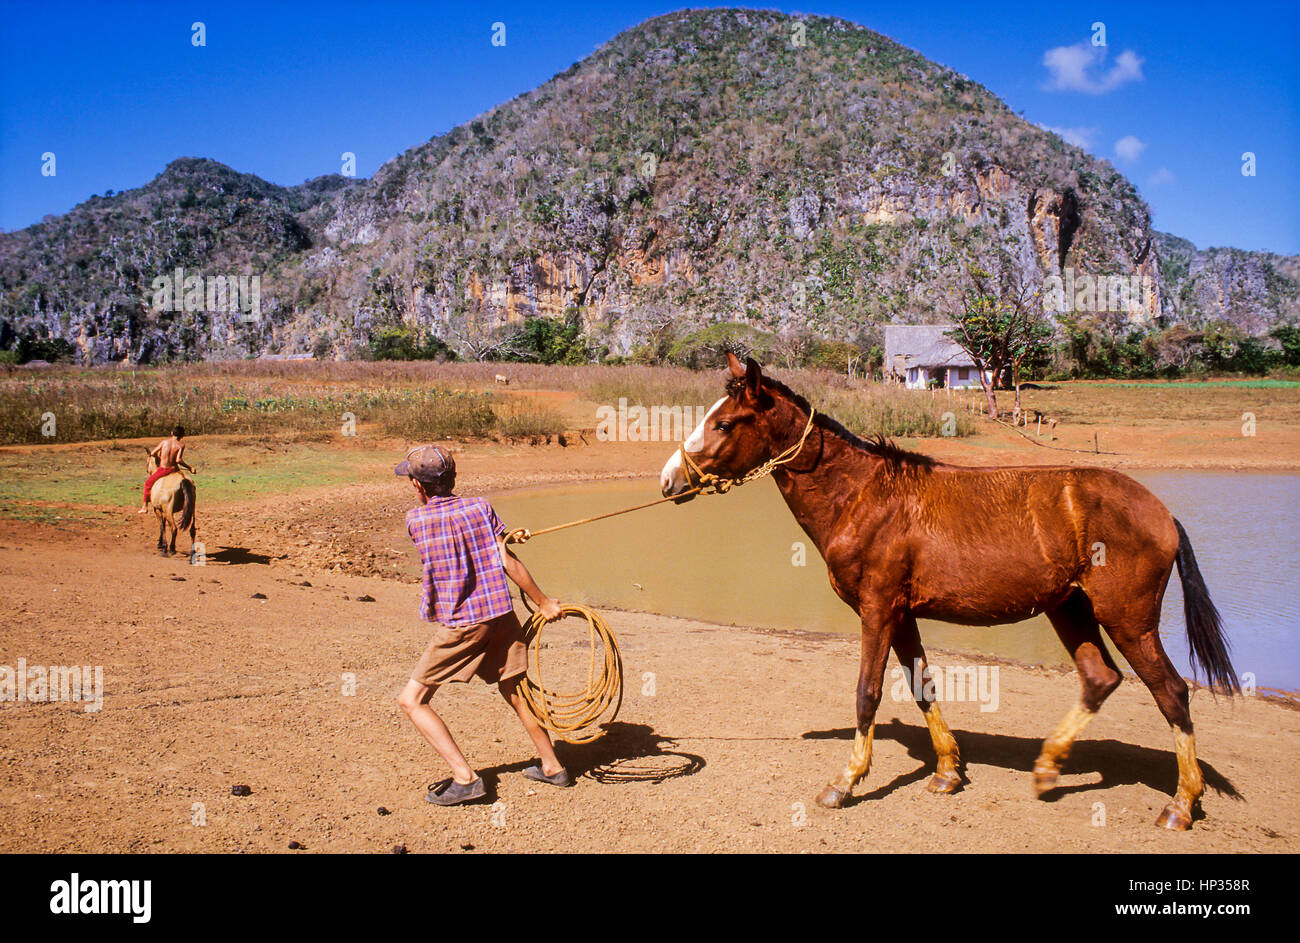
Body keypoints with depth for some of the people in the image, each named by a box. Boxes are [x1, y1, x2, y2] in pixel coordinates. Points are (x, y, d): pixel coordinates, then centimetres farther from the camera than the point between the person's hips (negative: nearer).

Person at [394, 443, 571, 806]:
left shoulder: (415, 519, -2)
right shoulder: (480, 507, 3)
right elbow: (508, 562, -3)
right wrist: (544, 602, 5)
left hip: (459, 626, -4)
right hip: (502, 616, 5)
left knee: (412, 700, 5)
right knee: (515, 692, 22)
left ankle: (465, 777, -4)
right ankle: (552, 766, 32)